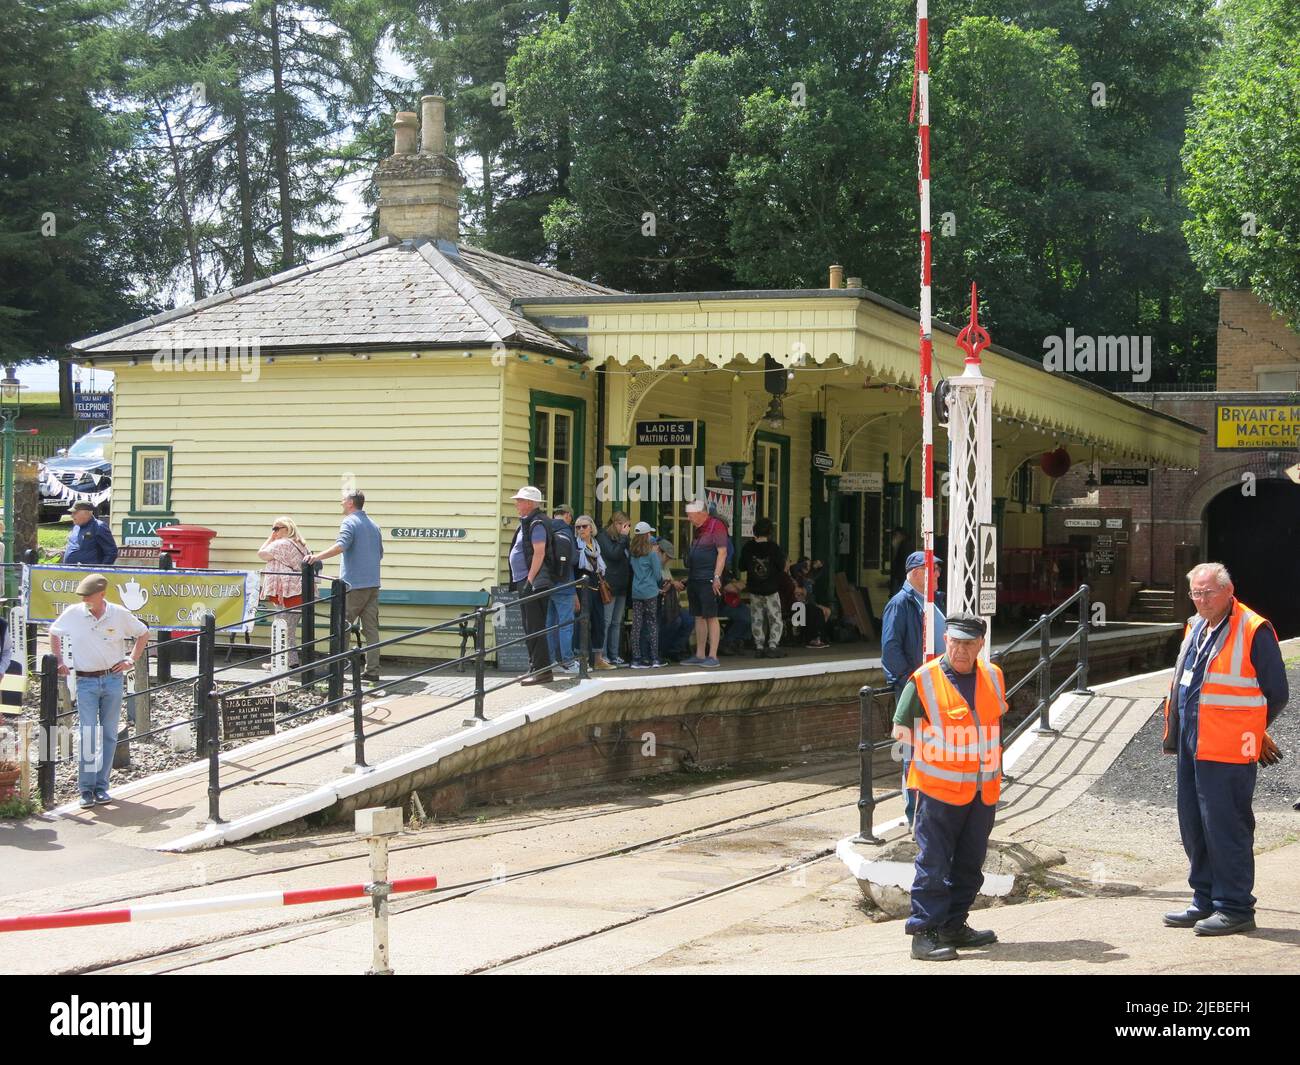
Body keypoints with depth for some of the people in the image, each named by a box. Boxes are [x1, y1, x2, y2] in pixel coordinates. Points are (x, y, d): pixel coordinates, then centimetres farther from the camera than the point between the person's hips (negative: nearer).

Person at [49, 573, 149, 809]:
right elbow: (54, 632, 15)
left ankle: (101, 786, 14)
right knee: (88, 736, -7)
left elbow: (143, 633, 12)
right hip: (86, 681, -1)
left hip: (113, 679, 1)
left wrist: (131, 660, 4)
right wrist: (59, 661, 9)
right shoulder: (73, 613, -4)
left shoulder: (119, 614, -4)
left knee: (109, 735, 5)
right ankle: (86, 788, 0)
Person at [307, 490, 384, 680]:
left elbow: (340, 546, -26)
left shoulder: (350, 523, -8)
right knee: (371, 628, 4)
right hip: (373, 584, 7)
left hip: (353, 585, -7)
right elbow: (380, 554, 25)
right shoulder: (373, 525, 17)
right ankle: (372, 670, 1)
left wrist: (318, 557, -33)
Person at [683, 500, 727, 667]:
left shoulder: (716, 526, -9)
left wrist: (716, 576, -20)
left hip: (709, 580, -9)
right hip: (695, 580, 9)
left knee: (711, 617, -7)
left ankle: (712, 656, -7)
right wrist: (689, 578, 19)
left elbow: (722, 553, -14)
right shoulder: (698, 530, 18)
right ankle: (699, 655, 15)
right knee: (699, 617, 10)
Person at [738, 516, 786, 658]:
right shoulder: (774, 547, -10)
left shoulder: (748, 547, -3)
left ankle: (759, 647, 7)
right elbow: (782, 566, -7)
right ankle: (772, 645, -4)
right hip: (771, 589, -2)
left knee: (757, 619, 9)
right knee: (775, 618, 5)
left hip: (754, 589, 2)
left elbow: (742, 566, 4)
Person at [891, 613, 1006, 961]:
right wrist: (938, 751, -5)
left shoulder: (992, 677, 6)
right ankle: (923, 933, -2)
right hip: (940, 788, -6)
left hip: (983, 788, 6)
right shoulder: (923, 681, -10)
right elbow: (901, 730, -4)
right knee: (933, 863, -6)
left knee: (970, 863, 13)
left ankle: (954, 926, 24)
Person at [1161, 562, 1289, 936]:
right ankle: (1206, 901, 24)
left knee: (1225, 827, -6)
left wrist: (1246, 733, 0)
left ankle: (1235, 907, 3)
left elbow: (1276, 694, -7)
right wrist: (1175, 730, 16)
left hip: (1226, 750, -9)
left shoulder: (1254, 631, -11)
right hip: (1191, 745, 9)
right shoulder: (1195, 627, 15)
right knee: (1194, 825, 13)